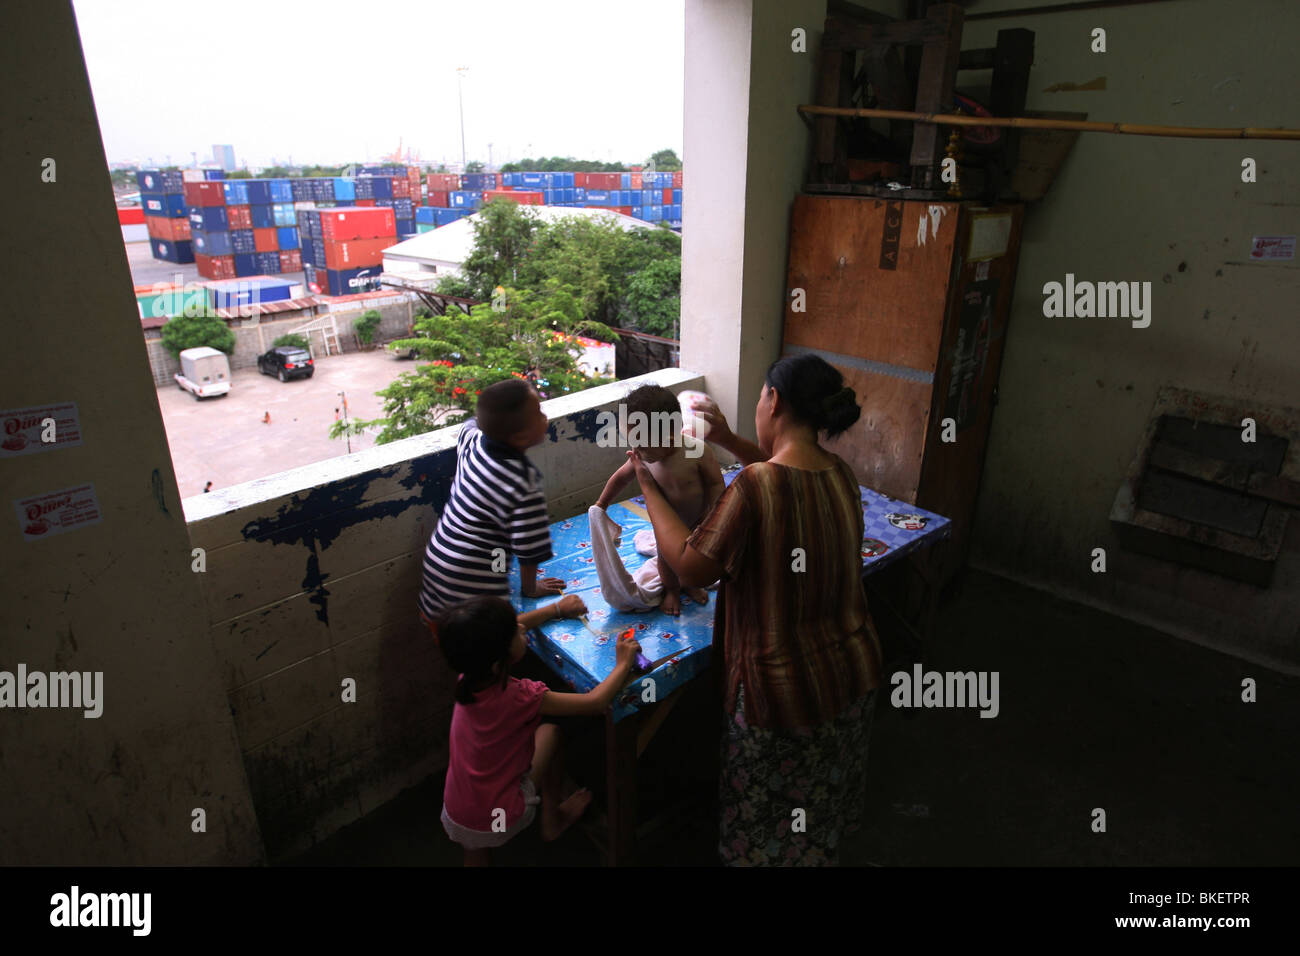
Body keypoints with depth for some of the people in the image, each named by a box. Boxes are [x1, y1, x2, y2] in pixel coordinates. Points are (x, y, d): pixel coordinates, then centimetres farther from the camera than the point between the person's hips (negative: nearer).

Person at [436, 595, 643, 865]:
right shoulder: (518, 697, -32)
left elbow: (513, 627, 8)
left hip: (455, 816, 5)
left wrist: (558, 607, 19)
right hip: (495, 821, -5)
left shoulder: (471, 673, -12)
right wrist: (624, 664, -10)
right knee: (550, 732, 11)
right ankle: (552, 819, 29)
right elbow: (596, 702, -26)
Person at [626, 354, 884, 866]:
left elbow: (691, 567, -23)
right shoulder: (840, 473, -6)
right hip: (853, 675, 7)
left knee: (767, 828, 22)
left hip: (783, 688, -7)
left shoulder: (754, 486, -30)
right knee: (820, 805, 34)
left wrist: (649, 488, -14)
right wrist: (728, 439, 10)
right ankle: (820, 850, 56)